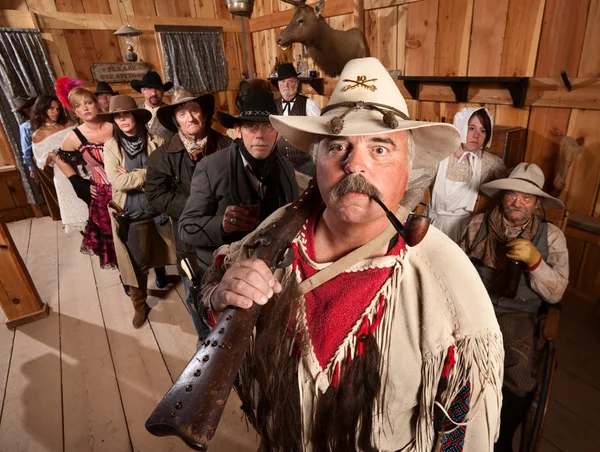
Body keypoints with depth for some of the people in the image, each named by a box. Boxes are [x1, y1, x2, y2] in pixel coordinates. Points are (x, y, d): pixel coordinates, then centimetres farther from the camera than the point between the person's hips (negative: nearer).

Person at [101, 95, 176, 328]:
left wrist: (132, 177, -15)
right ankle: (140, 306, 31)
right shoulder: (111, 147, -1)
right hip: (132, 213, 0)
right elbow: (117, 181, -13)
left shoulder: (156, 142, -2)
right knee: (138, 262, 10)